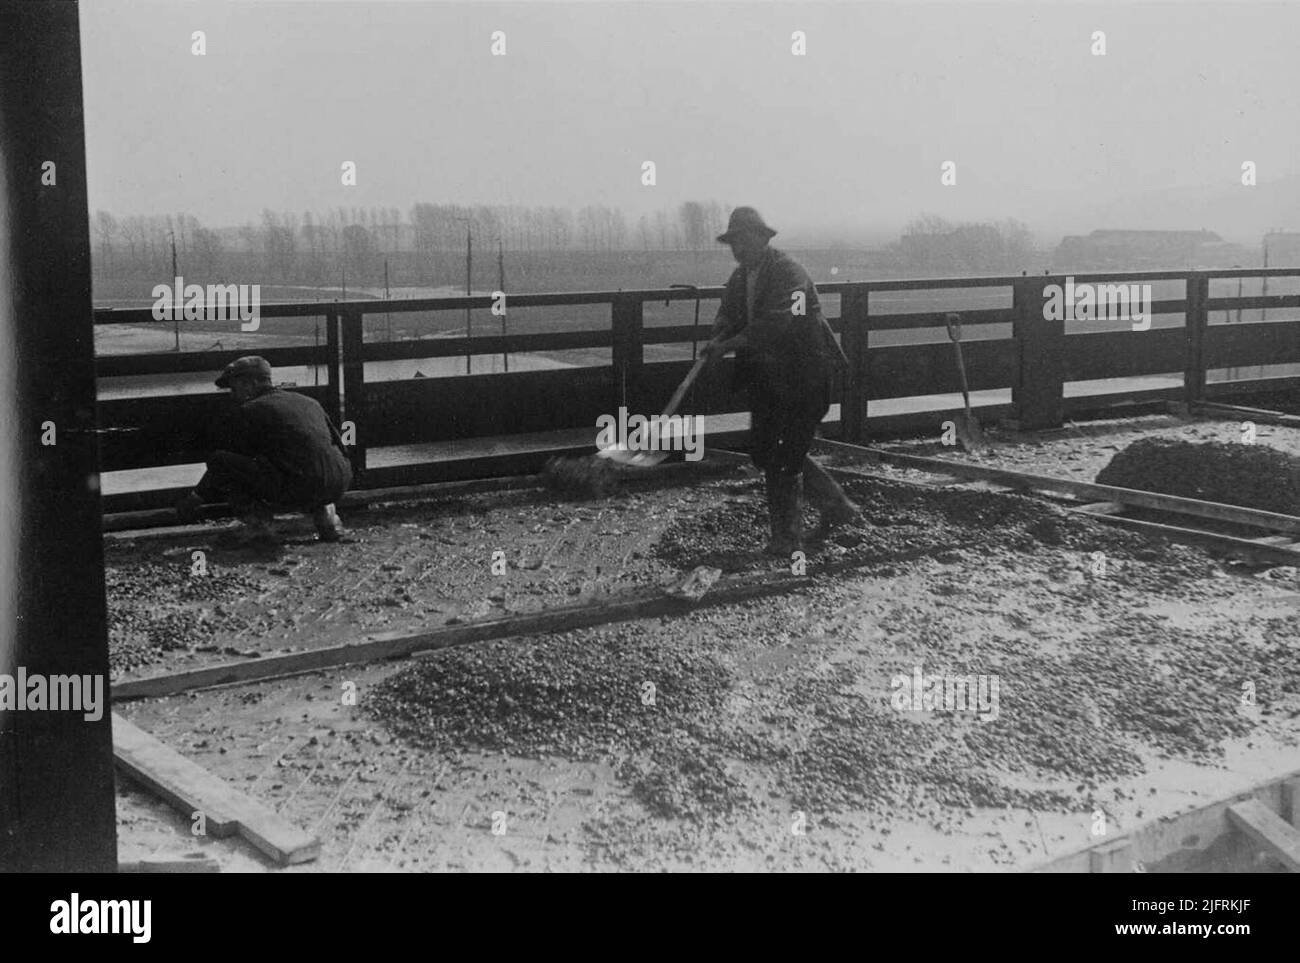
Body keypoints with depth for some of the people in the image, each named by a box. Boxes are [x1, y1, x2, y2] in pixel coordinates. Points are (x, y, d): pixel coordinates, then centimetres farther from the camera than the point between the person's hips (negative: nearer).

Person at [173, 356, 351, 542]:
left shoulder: (248, 411, 8)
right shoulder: (310, 403, 25)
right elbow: (339, 448, 31)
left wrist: (195, 498, 28)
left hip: (296, 490, -6)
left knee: (218, 461, 7)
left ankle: (256, 521, 1)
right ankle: (324, 512, 18)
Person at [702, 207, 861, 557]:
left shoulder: (788, 272, -18)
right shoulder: (740, 277, 9)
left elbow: (775, 322, -29)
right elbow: (728, 316, 3)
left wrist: (729, 344, -33)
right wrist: (718, 341, -20)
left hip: (804, 377, -9)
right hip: (767, 377, 9)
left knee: (786, 457, -7)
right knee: (762, 450, 11)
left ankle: (787, 538, 6)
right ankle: (835, 506, 24)